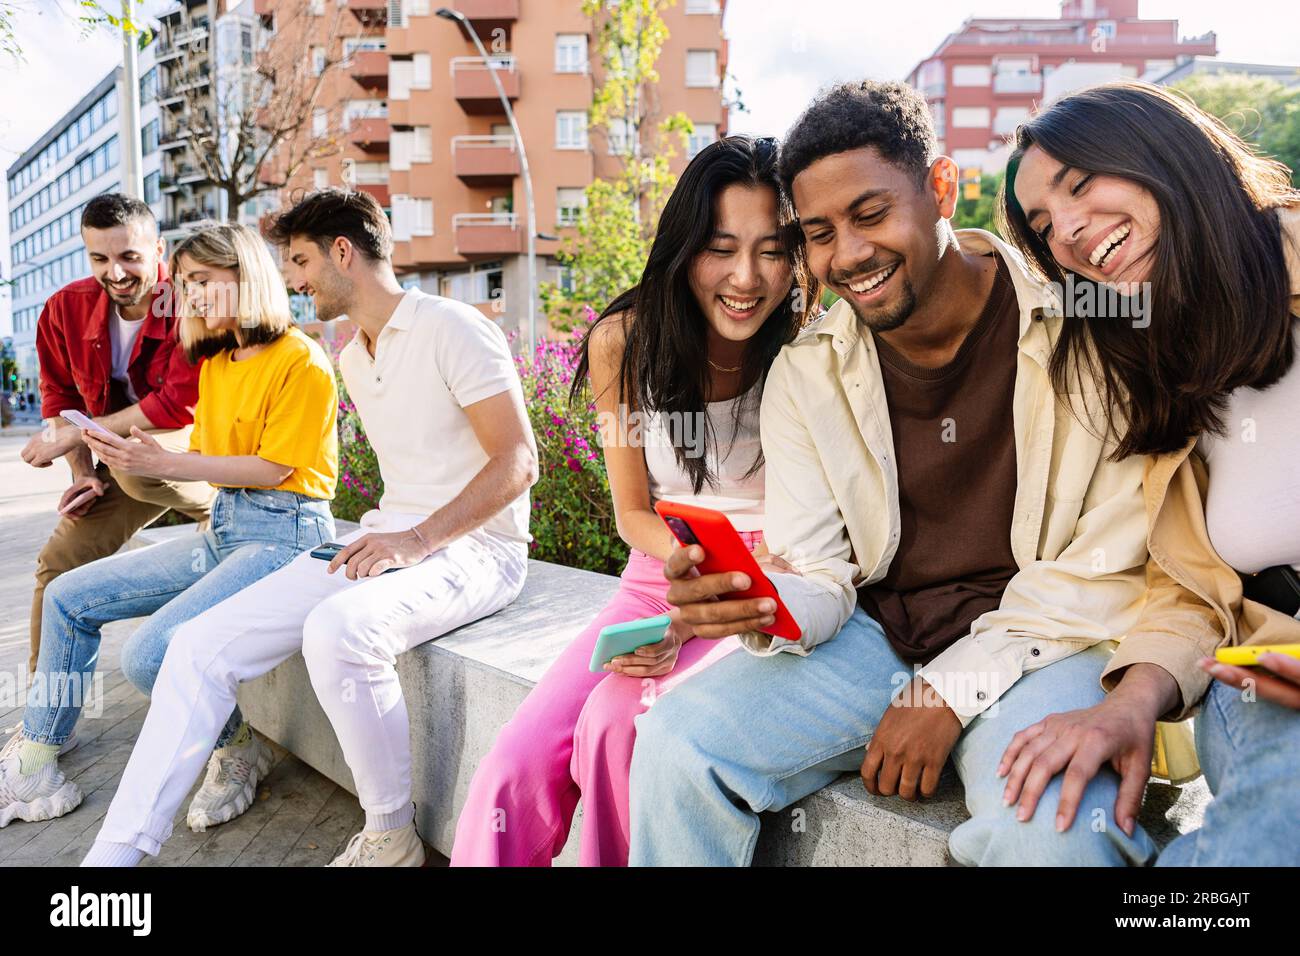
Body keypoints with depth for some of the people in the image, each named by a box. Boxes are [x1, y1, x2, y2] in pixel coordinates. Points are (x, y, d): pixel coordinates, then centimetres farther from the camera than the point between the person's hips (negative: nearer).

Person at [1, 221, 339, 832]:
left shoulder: (301, 362, -11)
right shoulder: (214, 362, 17)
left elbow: (272, 467, -15)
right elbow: (204, 457, 16)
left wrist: (163, 463, -15)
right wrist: (136, 459, 0)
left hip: (283, 534, -9)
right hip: (223, 529, 9)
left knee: (150, 655, -24)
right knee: (68, 596, 6)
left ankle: (237, 752, 3)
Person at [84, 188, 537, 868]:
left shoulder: (452, 328, -8)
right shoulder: (351, 358, 19)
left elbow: (518, 463, -15)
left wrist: (419, 539, -22)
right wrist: (382, 533, 10)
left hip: (472, 546, -8)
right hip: (390, 539, 8)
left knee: (336, 629, -36)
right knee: (202, 643, -7)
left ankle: (392, 840, -13)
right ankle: (114, 851, 0)